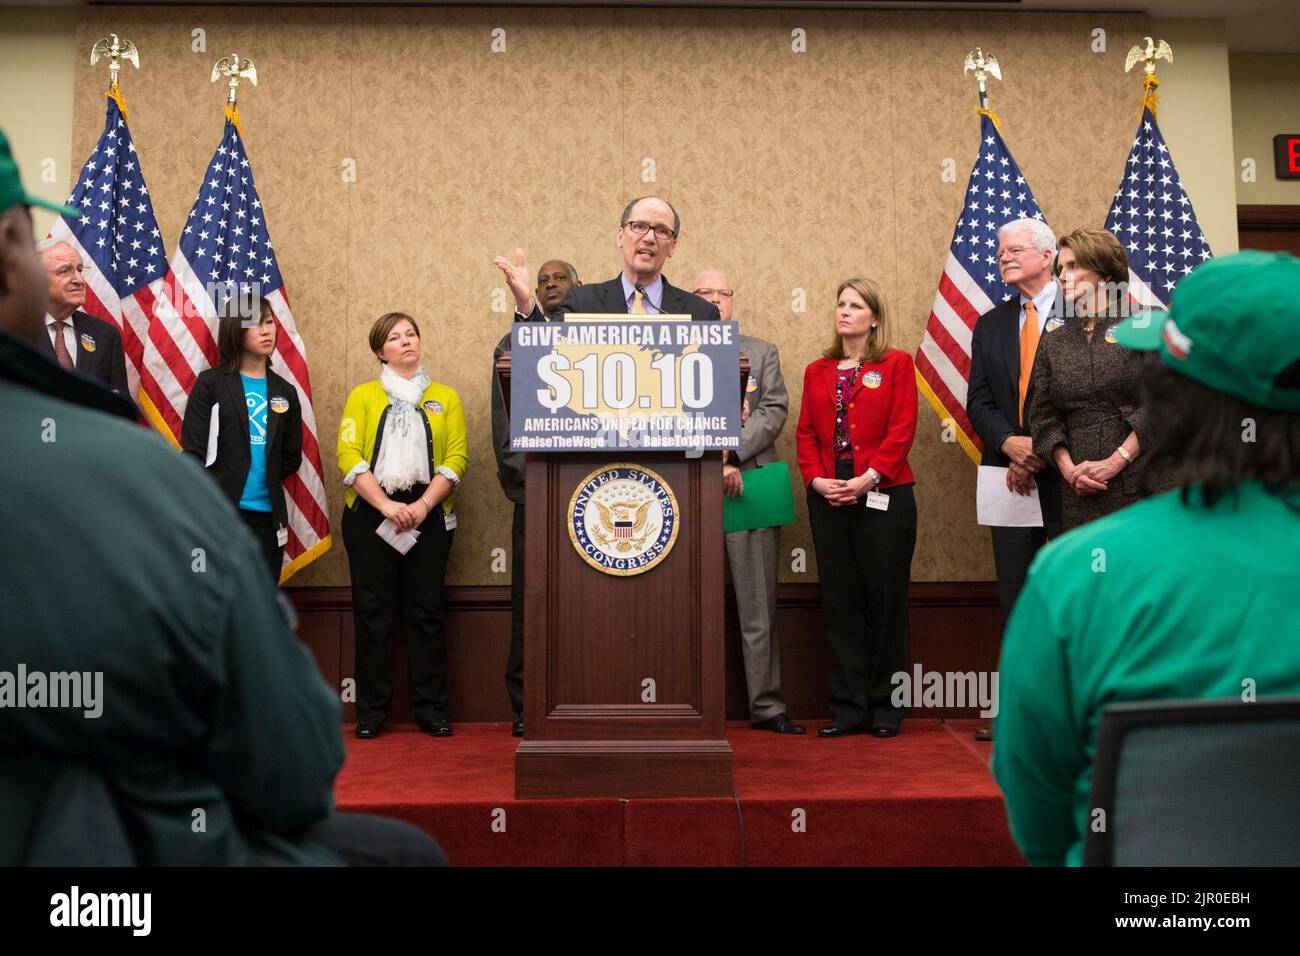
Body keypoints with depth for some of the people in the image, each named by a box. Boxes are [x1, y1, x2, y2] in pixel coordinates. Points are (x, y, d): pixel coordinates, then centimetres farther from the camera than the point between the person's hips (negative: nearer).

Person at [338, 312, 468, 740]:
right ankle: (371, 713, 9)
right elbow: (349, 454, -1)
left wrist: (424, 504, -11)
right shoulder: (363, 395, 10)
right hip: (370, 514, 0)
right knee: (373, 612, 2)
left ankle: (431, 710, 8)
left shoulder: (445, 397, 11)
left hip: (428, 516, 0)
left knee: (426, 611, 1)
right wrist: (385, 504, -13)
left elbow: (456, 457, 2)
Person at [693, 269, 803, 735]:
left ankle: (766, 705, 7)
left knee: (758, 605, 2)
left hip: (750, 484, 1)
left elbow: (774, 410, 2)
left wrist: (730, 452, -11)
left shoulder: (762, 352, 15)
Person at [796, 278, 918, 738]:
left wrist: (869, 478, -16)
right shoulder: (817, 371, 15)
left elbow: (902, 429, -6)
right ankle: (848, 708, 13)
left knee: (885, 601, 2)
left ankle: (885, 708, 13)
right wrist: (816, 479, -6)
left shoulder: (896, 364, 3)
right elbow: (806, 433, 10)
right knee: (840, 602, 5)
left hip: (884, 497, -3)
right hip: (829, 500, 4)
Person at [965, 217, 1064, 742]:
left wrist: (1044, 451, -13)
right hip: (1011, 476, 5)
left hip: (1066, 473, -4)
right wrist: (1010, 444, -10)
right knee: (1015, 596, 7)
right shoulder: (989, 325, 15)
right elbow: (978, 402, 8)